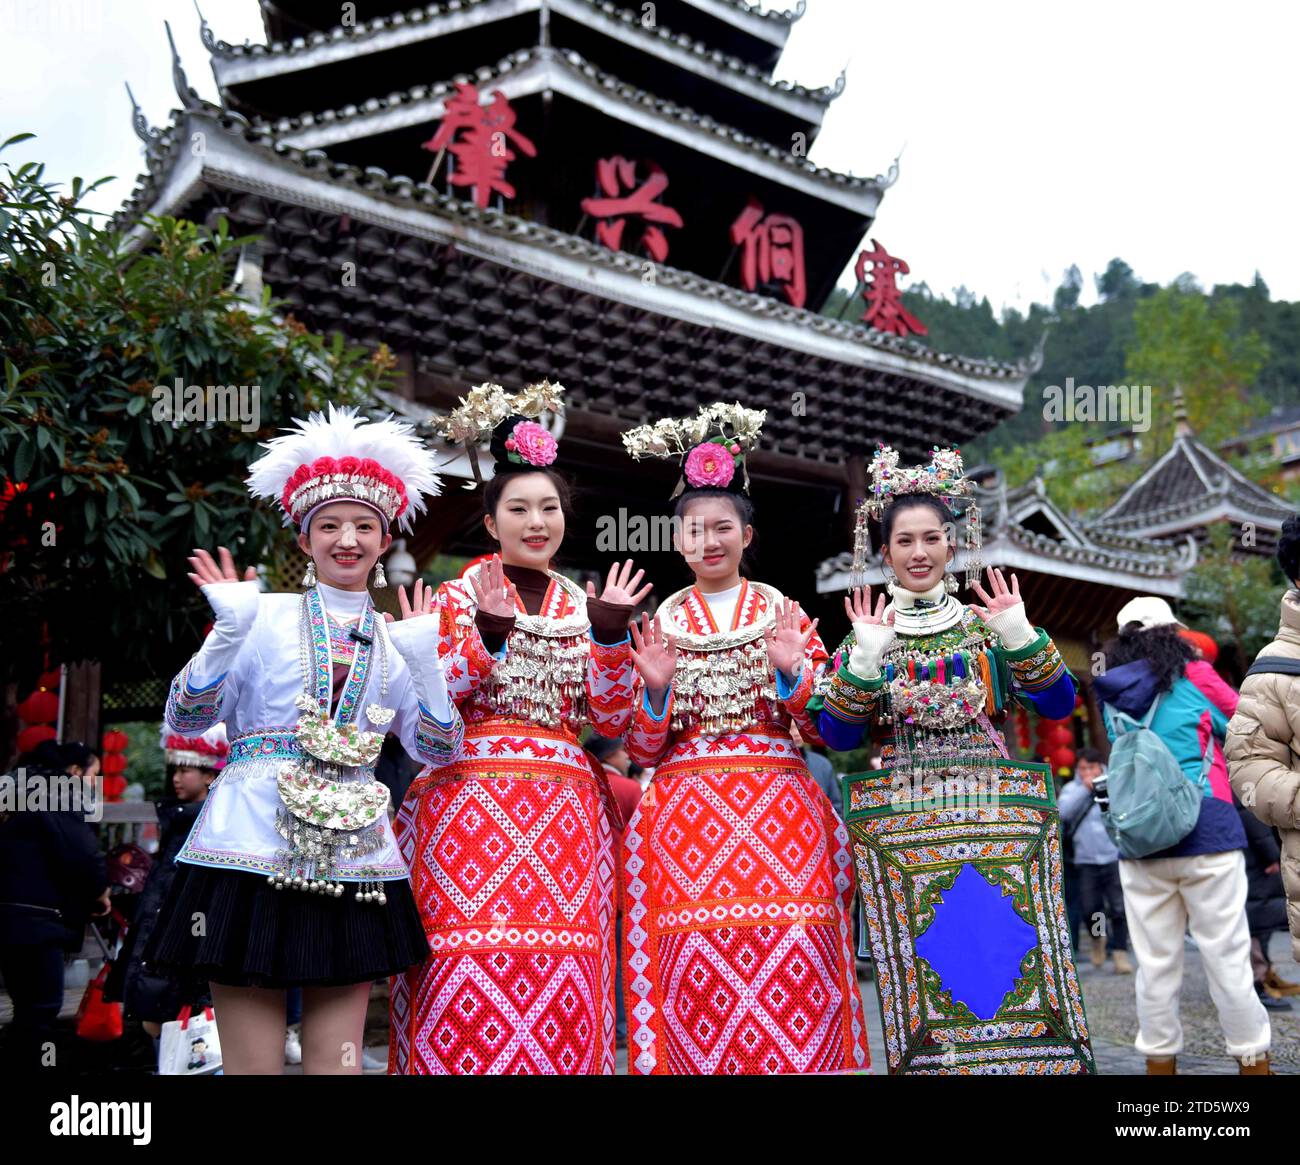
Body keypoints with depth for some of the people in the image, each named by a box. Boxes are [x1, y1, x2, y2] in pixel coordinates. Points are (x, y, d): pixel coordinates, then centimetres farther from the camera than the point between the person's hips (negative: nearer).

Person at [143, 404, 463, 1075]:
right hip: (254, 848, -3)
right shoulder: (267, 616, 4)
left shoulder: (394, 640, 13)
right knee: (252, 1060, -2)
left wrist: (423, 657, -4)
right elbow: (185, 722, 1)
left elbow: (439, 751, 8)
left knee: (337, 1058, 5)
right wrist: (231, 628, -12)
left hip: (352, 861, 3)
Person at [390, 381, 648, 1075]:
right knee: (470, 971, -8)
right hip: (470, 801, -3)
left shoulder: (583, 607, 15)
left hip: (564, 808, 3)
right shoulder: (461, 596, 6)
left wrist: (608, 636, -5)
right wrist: (488, 631, -16)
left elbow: (610, 720, 7)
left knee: (559, 979, -1)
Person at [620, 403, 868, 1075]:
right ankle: (692, 1059, 11)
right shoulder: (659, 624, 11)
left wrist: (793, 675, -9)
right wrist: (655, 690, -8)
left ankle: (793, 1061, 8)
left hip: (778, 810, 0)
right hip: (685, 813, 1)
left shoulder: (784, 614, 10)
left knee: (788, 963, -8)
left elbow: (824, 733, 6)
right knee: (695, 965, -5)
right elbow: (640, 753, 8)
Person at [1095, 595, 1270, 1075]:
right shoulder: (1193, 679, -3)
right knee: (1227, 961, 4)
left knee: (1155, 964, 9)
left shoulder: (1112, 697, 9)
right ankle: (1254, 1061, 12)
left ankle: (1160, 1061, 15)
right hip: (1206, 836, -3)